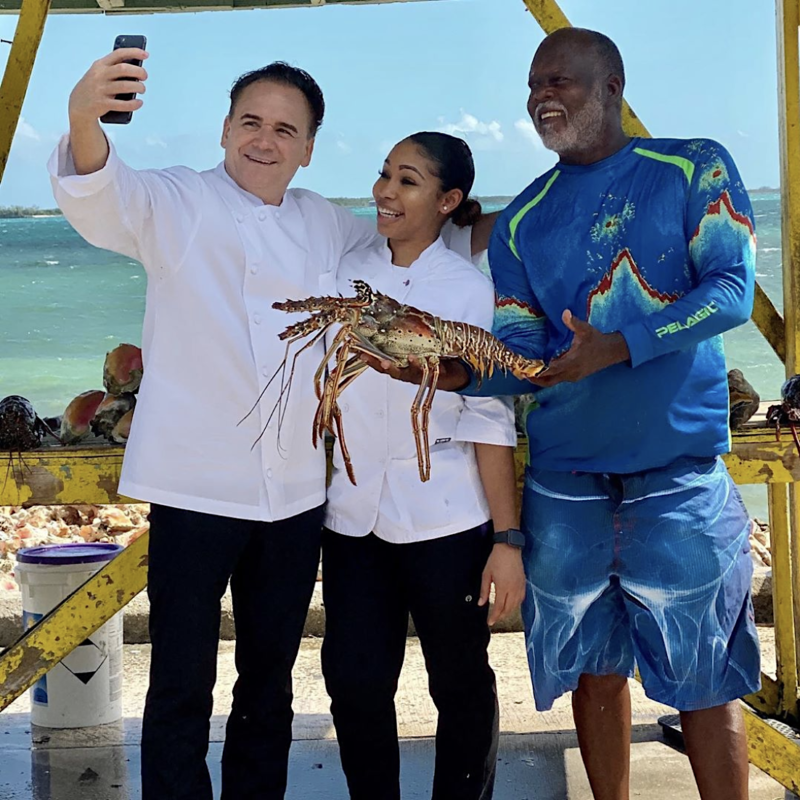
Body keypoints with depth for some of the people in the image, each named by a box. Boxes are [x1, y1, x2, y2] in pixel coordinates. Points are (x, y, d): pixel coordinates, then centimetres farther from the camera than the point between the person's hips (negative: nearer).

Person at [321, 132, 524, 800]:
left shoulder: (471, 290, -5)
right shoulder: (345, 274, 5)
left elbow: (490, 422, -6)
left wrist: (508, 539, -10)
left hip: (446, 521, -3)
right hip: (353, 519, 3)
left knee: (462, 683, 8)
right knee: (355, 682, 3)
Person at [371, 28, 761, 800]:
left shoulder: (693, 167, 1)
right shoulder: (521, 220, 10)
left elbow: (733, 290, -10)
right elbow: (520, 351, 4)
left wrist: (617, 347, -23)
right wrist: (460, 374, -18)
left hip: (678, 468, -3)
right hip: (566, 480, 3)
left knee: (703, 676, 2)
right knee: (594, 669, 12)